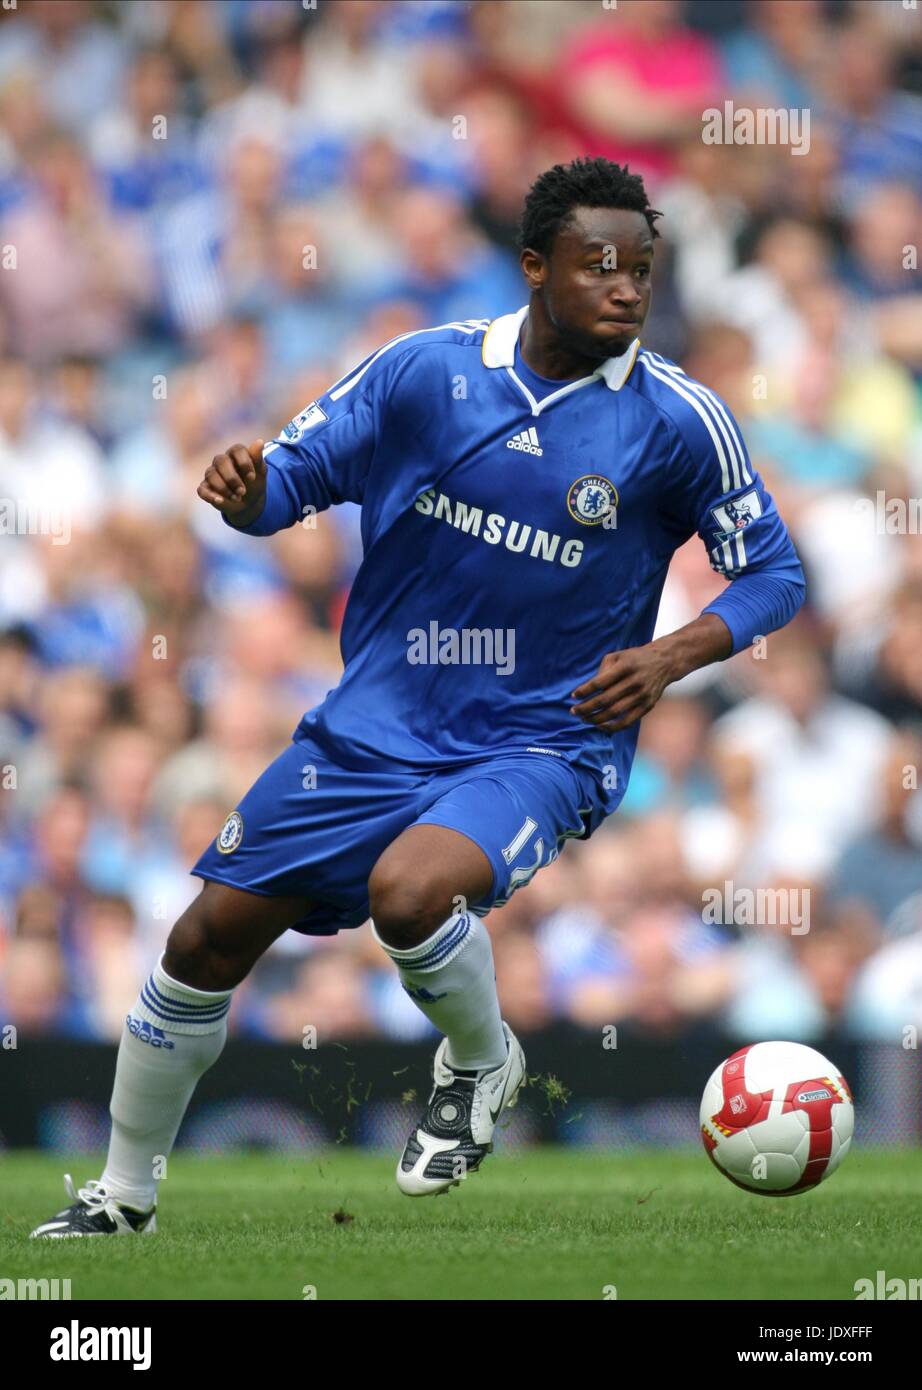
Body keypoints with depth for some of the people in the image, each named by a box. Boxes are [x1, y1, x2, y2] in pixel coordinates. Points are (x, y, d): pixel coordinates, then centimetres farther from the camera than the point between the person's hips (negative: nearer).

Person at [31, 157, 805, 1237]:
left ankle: (482, 1066, 1)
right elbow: (293, 478, 2)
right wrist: (247, 489, -22)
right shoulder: (425, 370, -5)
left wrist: (674, 656, -17)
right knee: (211, 935, 3)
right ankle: (121, 1196, 23)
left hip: (545, 742, -3)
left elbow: (773, 575, 0)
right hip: (377, 727, 3)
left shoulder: (679, 420, -9)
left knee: (409, 891, -32)